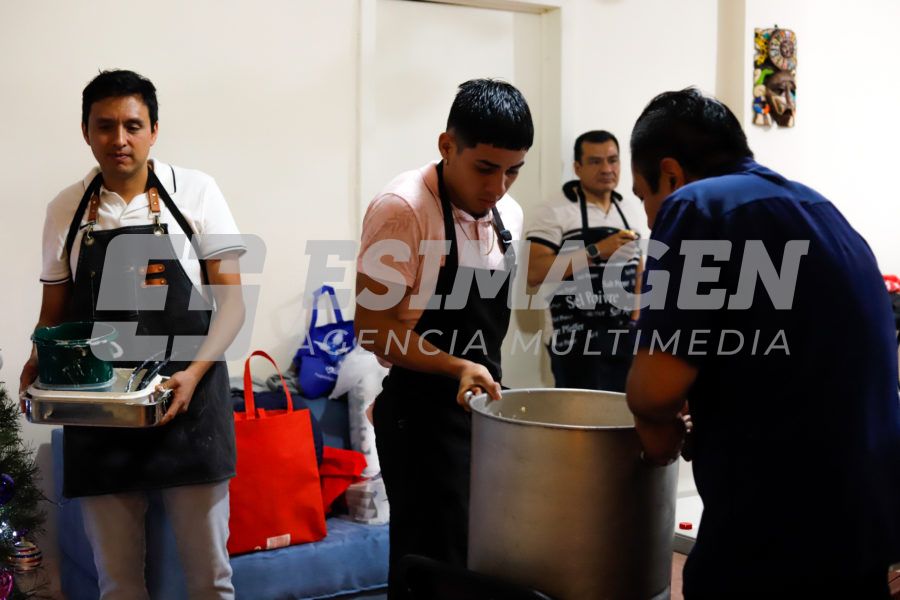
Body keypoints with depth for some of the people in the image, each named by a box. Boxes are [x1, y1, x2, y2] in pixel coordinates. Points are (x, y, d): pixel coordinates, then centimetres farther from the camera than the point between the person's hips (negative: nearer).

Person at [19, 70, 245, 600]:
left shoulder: (195, 192, -2)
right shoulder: (66, 209, 7)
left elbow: (233, 300, -3)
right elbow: (54, 313, 13)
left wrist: (194, 372, -17)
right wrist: (37, 370, -6)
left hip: (188, 402, -2)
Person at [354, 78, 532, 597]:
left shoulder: (509, 215, 6)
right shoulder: (402, 209, -17)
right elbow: (374, 328, -19)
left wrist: (484, 376, 17)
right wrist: (459, 368, -29)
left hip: (485, 407, 7)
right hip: (424, 415, -7)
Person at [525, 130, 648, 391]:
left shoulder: (634, 210, 11)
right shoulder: (556, 212, -7)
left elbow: (639, 270, 17)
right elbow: (534, 273, -16)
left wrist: (637, 318, 3)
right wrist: (596, 252, -19)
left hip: (625, 340, 5)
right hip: (576, 343, -5)